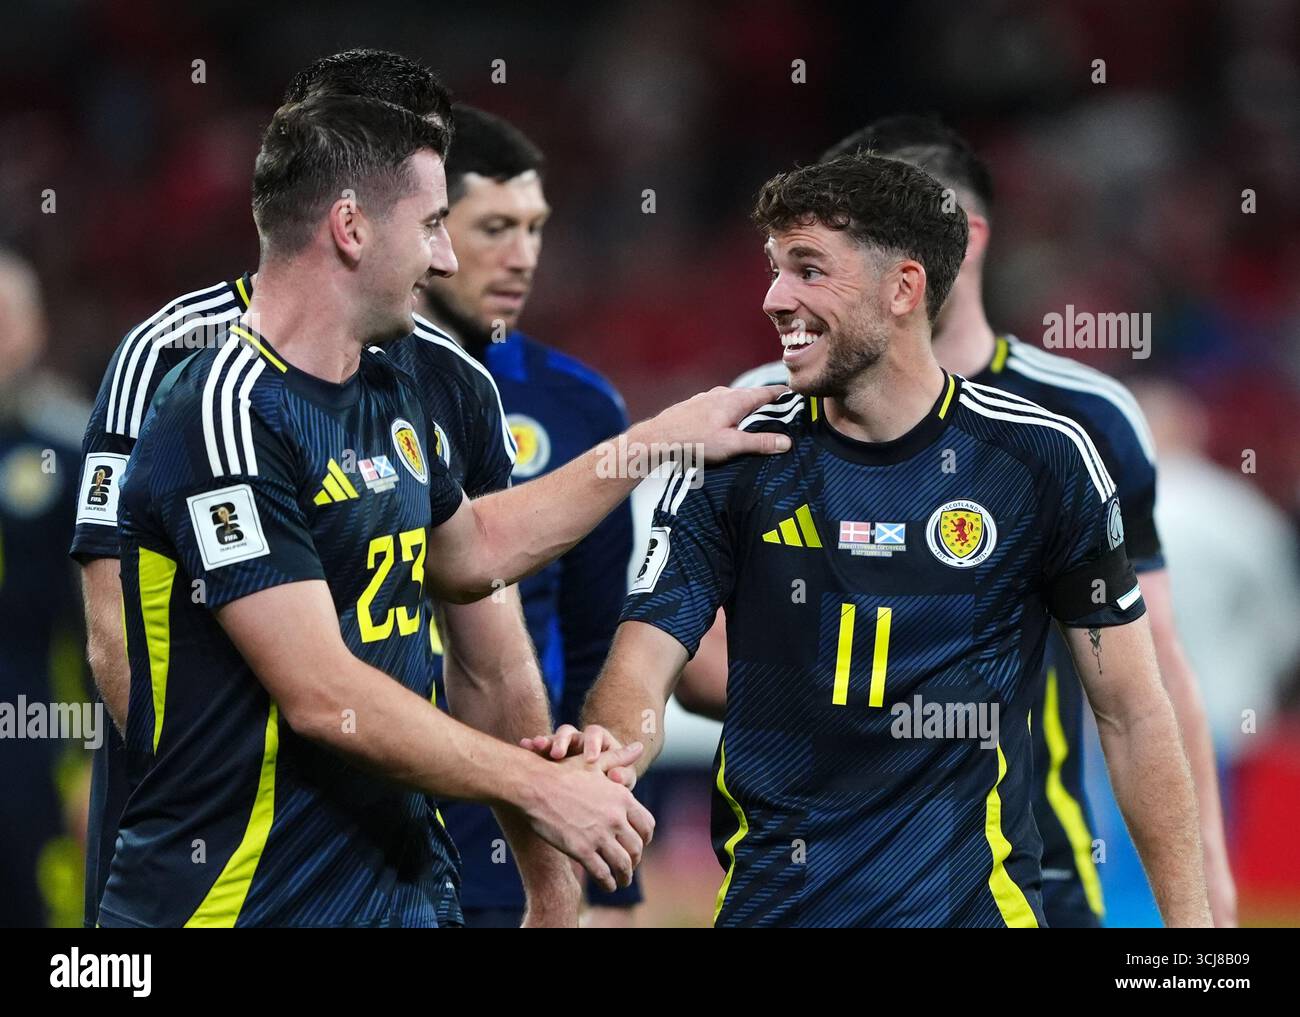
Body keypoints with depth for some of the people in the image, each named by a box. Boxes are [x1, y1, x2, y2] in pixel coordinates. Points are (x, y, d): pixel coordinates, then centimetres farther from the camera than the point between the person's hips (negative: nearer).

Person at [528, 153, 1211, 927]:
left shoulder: (1040, 458, -4)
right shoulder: (735, 462, -1)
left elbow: (1134, 714, 0)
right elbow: (641, 668, -8)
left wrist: (1189, 916, -6)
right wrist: (607, 748, -32)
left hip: (973, 897, -2)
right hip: (771, 898, 2)